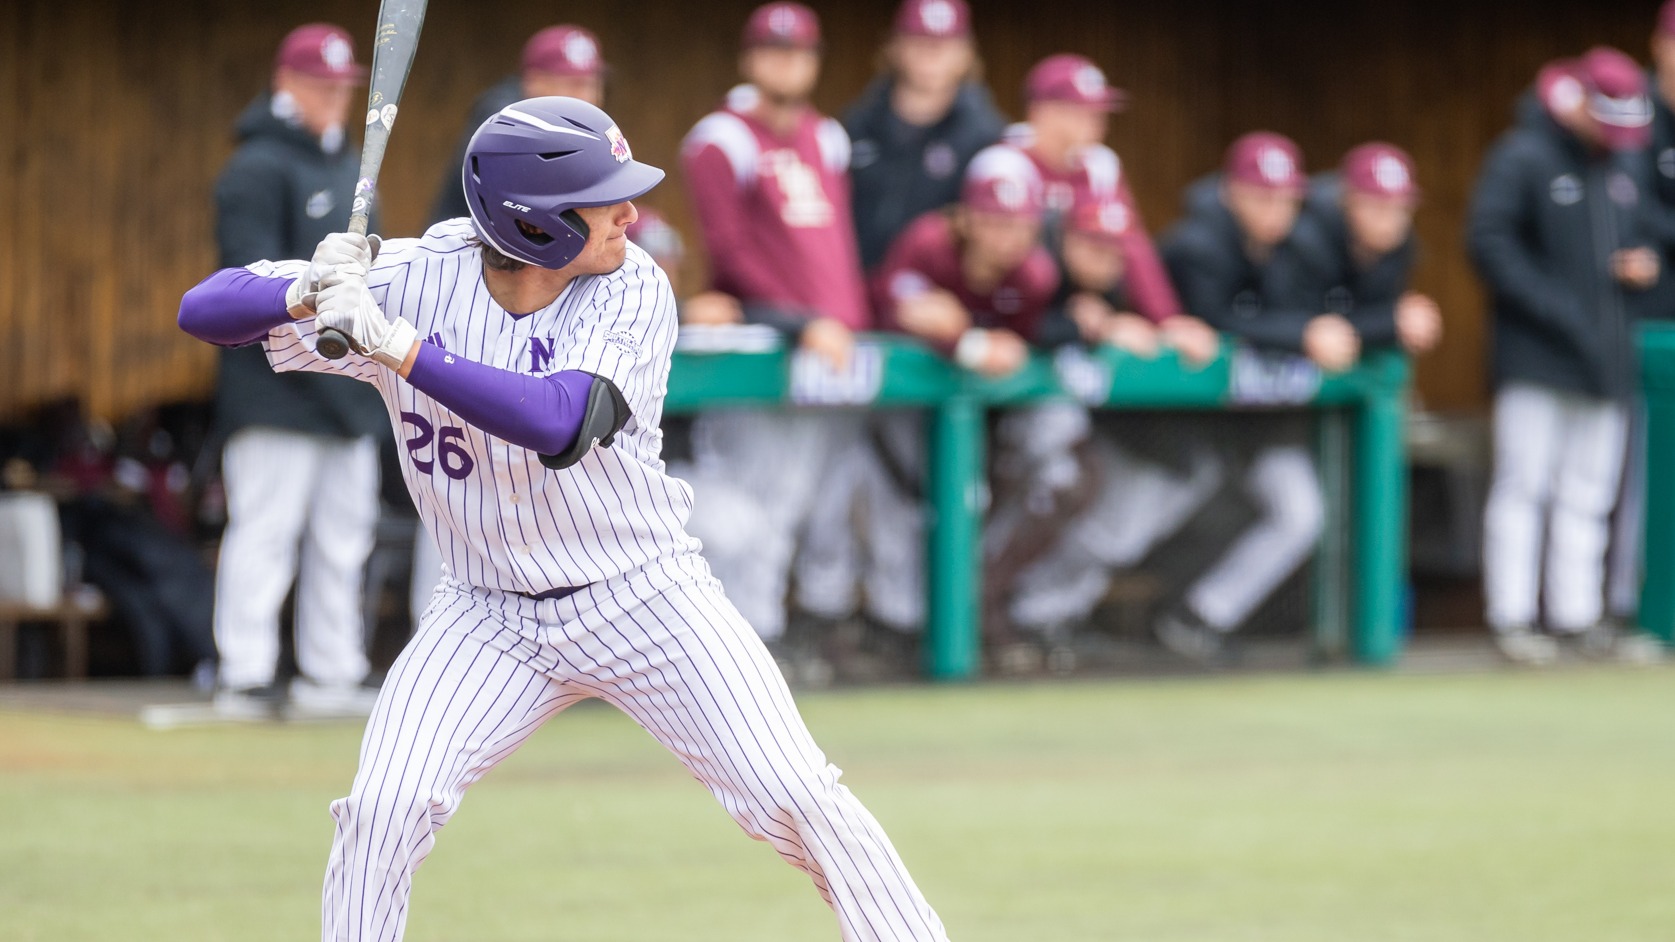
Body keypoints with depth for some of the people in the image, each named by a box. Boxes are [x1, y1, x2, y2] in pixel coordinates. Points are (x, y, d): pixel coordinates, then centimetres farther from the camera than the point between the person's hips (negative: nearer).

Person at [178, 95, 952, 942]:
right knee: (382, 809, -15)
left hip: (646, 595, -1)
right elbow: (203, 309, -16)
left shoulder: (632, 288, -17)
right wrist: (308, 294, -38)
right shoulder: (413, 282, -15)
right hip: (490, 618, 1)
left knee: (798, 800, -8)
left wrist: (395, 344, -39)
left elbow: (561, 425, -35)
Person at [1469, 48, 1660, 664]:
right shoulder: (1522, 156, -6)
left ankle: (1576, 614, 10)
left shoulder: (1630, 162, 16)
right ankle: (1511, 618, -4)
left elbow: (1647, 230, 28)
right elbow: (1491, 242, -13)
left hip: (1607, 356, 6)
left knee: (1589, 493, 7)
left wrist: (1647, 262, 3)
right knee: (1525, 484, -6)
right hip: (1537, 356, -6)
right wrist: (1554, 310, -18)